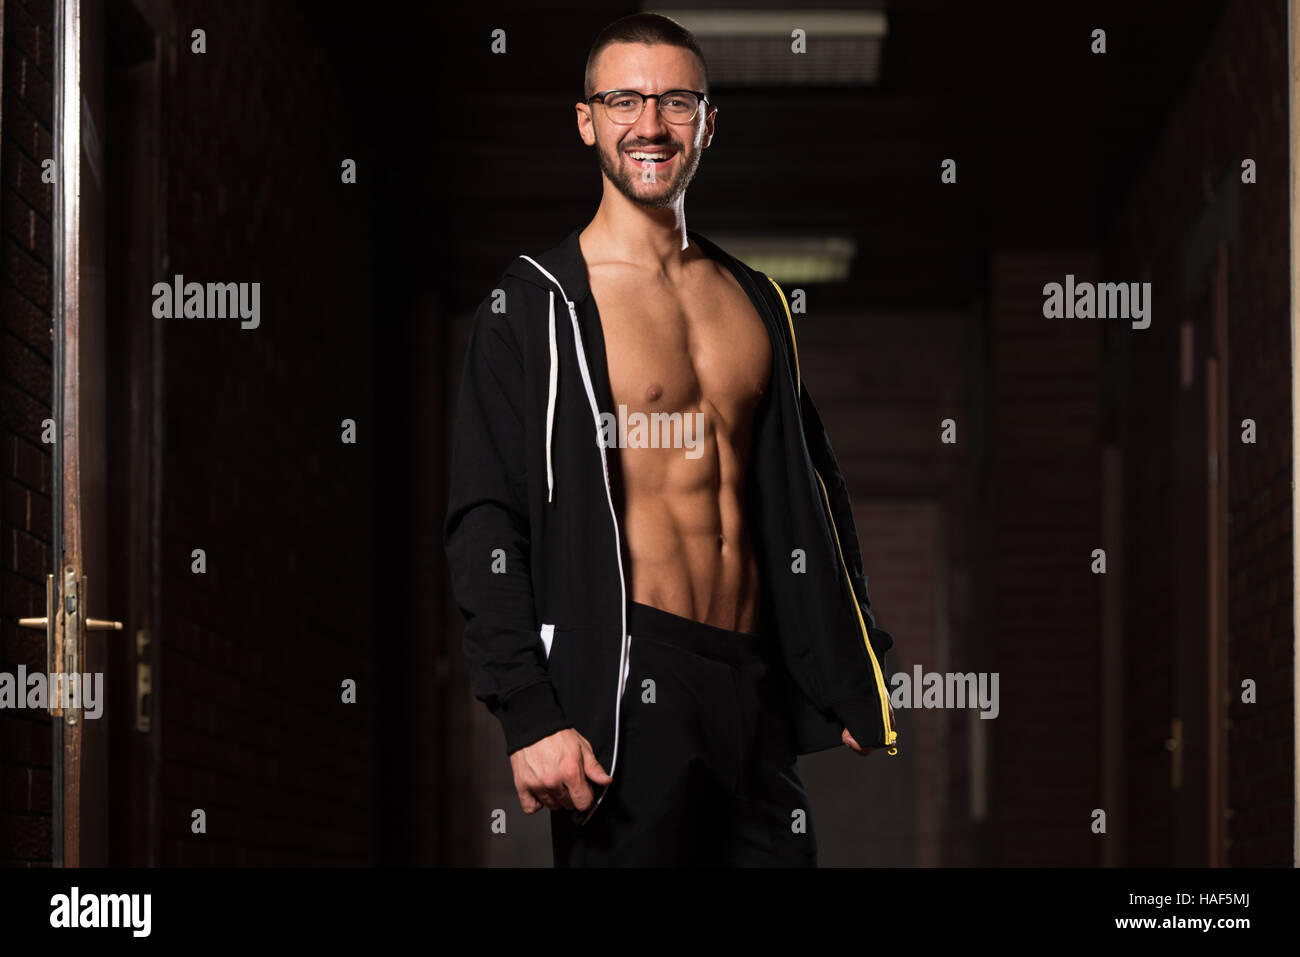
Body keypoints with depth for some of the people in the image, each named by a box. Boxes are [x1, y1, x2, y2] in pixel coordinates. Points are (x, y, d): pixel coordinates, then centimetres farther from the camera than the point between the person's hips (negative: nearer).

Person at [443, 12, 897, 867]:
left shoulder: (757, 302, 15)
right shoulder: (533, 306, -3)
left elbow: (813, 499, 22)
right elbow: (483, 528, -8)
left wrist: (858, 678, 17)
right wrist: (529, 717, -17)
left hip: (759, 686, 6)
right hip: (626, 687, -6)